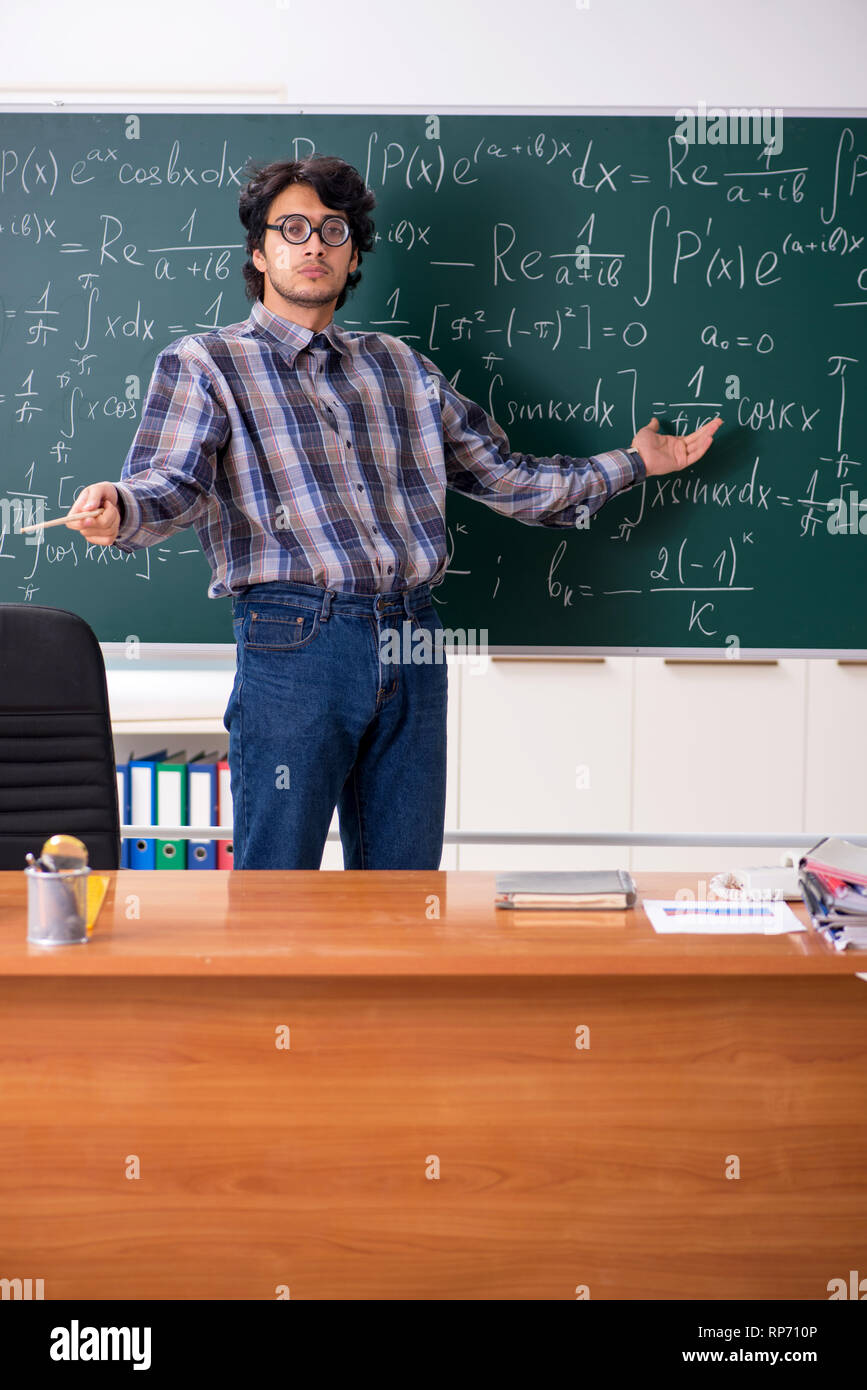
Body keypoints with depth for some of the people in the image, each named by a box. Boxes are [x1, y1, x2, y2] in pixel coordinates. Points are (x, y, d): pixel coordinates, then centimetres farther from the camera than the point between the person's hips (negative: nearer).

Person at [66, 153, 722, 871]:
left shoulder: (397, 365, 21)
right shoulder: (203, 363, 6)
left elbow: (503, 475, 26)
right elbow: (169, 483, -10)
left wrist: (633, 462, 28)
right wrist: (117, 511, -33)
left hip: (414, 646, 5)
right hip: (295, 642, -4)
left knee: (406, 876, 9)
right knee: (277, 875, -2)